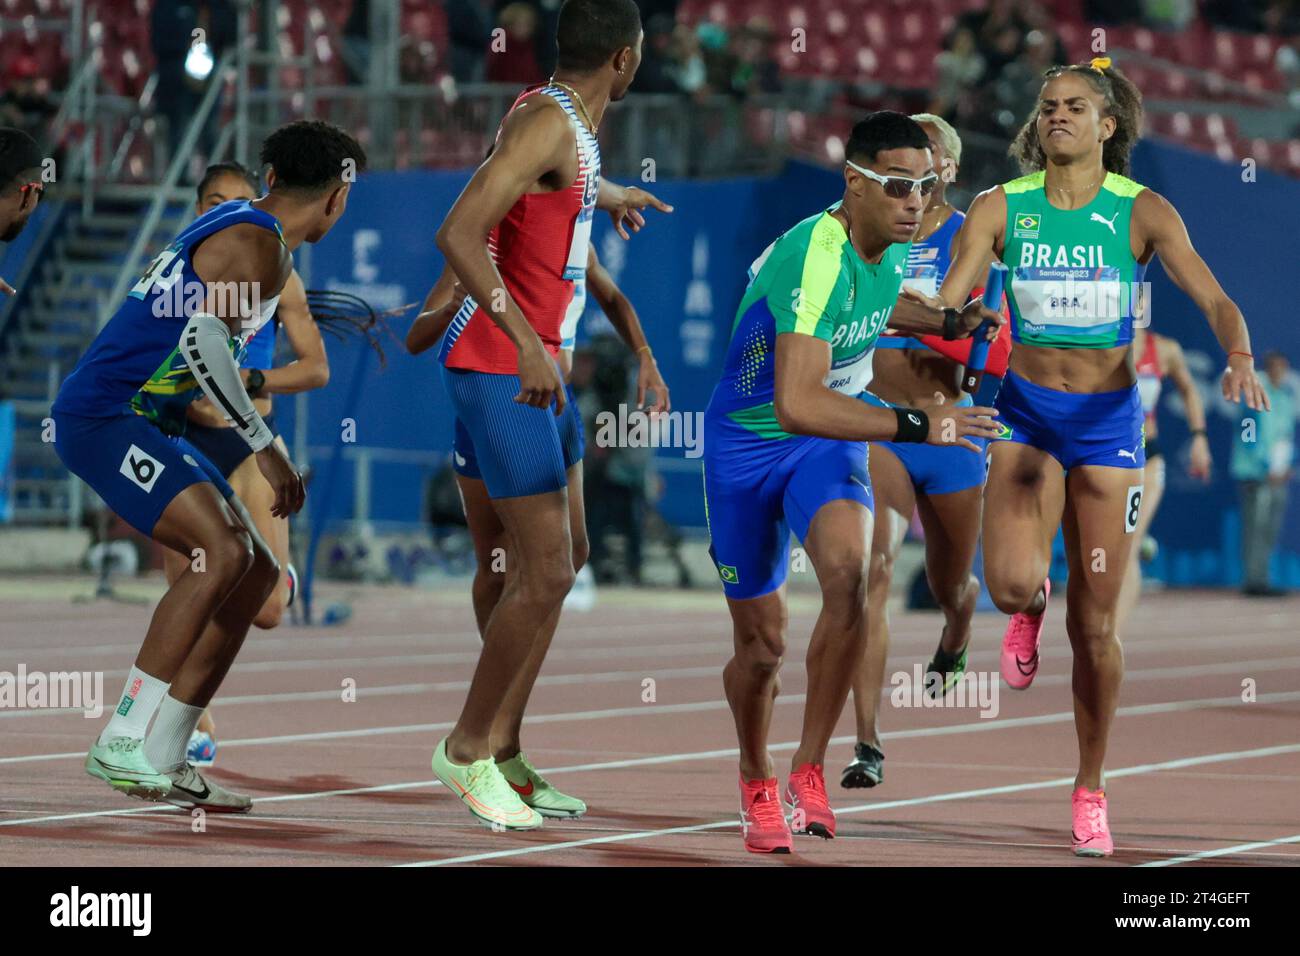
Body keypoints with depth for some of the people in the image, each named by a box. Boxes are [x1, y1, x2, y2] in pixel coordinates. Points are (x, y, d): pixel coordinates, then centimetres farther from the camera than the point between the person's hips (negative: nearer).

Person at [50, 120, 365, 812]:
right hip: (101, 417, -11)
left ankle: (159, 758, 5)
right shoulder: (260, 247, -14)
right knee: (222, 552, -25)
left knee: (257, 574, 7)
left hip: (149, 424, 11)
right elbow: (203, 341, -26)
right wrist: (266, 448, -20)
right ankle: (124, 743, -23)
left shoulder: (236, 223, 16)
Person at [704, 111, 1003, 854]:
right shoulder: (814, 259, -32)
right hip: (751, 441, -5)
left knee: (847, 571, -27)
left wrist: (947, 322, 4)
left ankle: (809, 773, -15)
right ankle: (757, 786, 37)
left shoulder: (891, 247, -7)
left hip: (830, 443, 5)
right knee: (763, 646, 6)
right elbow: (797, 403, -42)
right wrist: (916, 426, -44)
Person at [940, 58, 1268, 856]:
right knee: (1012, 581, -24)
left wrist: (1240, 357, -36)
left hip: (1108, 420, -1)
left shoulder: (1141, 213, -7)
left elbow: (1214, 298, -16)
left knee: (1095, 625, 3)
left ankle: (1091, 791, 22)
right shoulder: (1002, 208, -3)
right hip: (1025, 412, 1)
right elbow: (947, 304, -7)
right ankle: (1030, 610, 17)